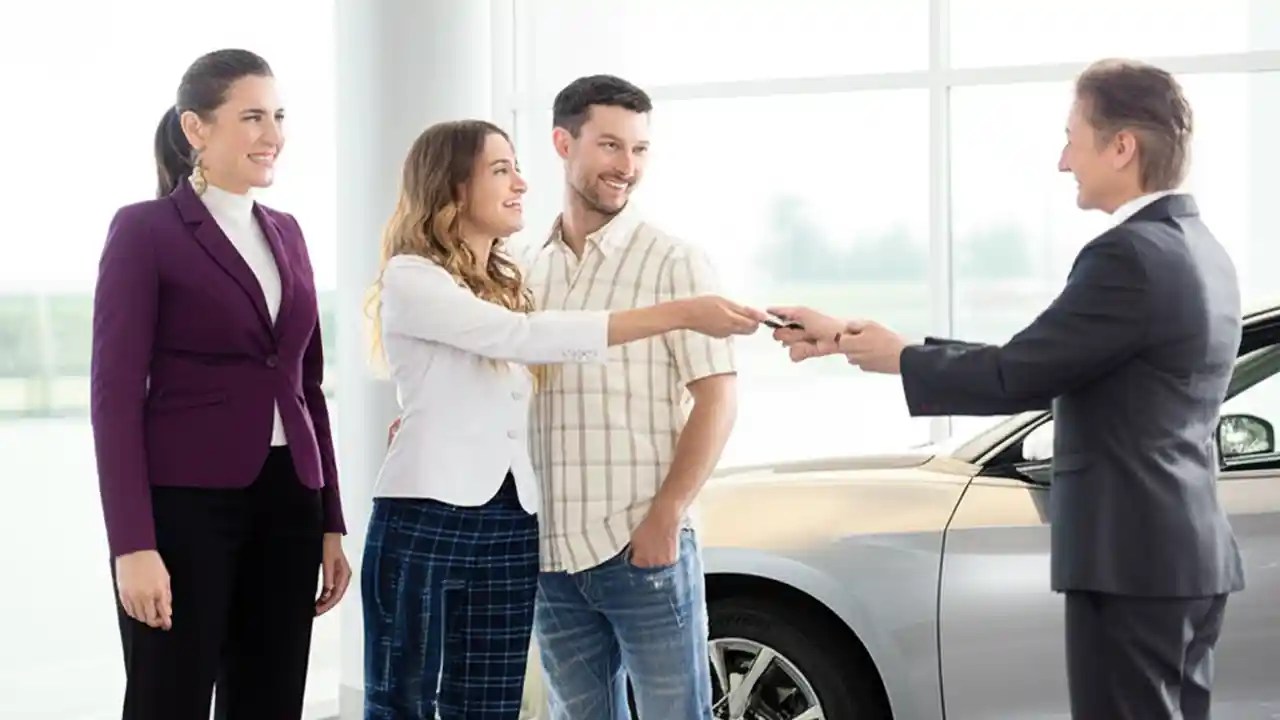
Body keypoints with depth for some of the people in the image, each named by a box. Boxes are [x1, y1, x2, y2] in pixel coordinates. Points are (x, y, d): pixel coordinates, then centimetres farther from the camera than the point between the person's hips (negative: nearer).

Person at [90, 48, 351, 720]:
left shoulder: (285, 233, 15)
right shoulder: (144, 229, -4)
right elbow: (116, 393, -9)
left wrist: (330, 522, 13)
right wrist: (133, 544, -17)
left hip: (286, 505, 6)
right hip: (185, 505, -6)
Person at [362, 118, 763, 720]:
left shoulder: (508, 283, 18)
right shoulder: (410, 279, -7)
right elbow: (523, 337, -18)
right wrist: (679, 314, -21)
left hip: (512, 529, 7)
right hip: (424, 522, -7)